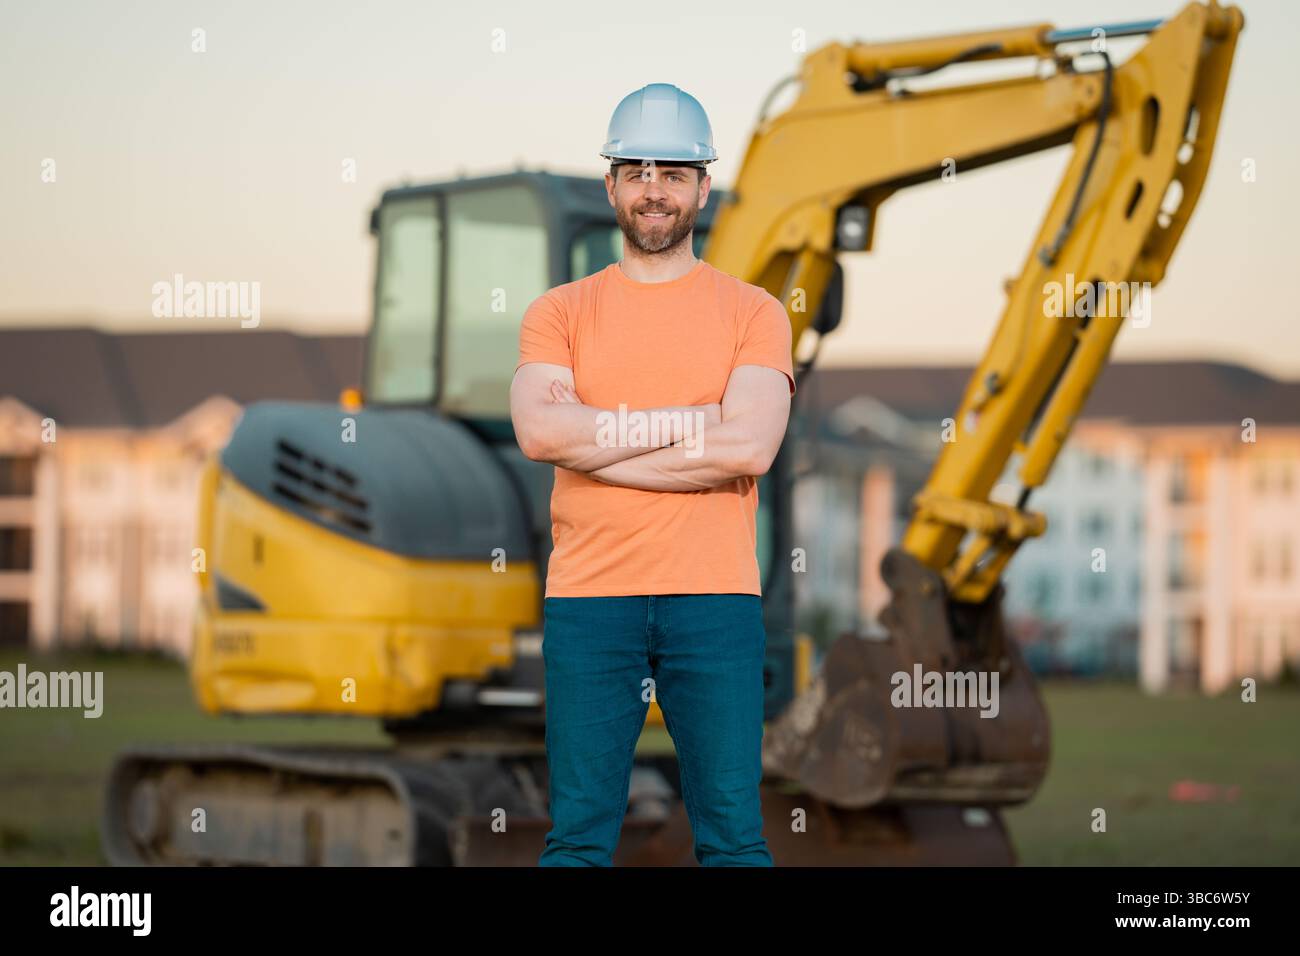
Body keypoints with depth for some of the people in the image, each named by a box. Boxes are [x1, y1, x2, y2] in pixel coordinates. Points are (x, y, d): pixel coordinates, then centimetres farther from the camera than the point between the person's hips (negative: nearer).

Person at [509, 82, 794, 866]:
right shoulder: (561, 312, 10)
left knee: (734, 834, 0)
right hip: (588, 596, 1)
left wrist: (596, 441, -7)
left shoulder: (752, 312, 7)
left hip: (715, 596, -1)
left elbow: (750, 447, -9)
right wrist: (687, 422, -8)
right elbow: (539, 429, -8)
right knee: (579, 835, 2)